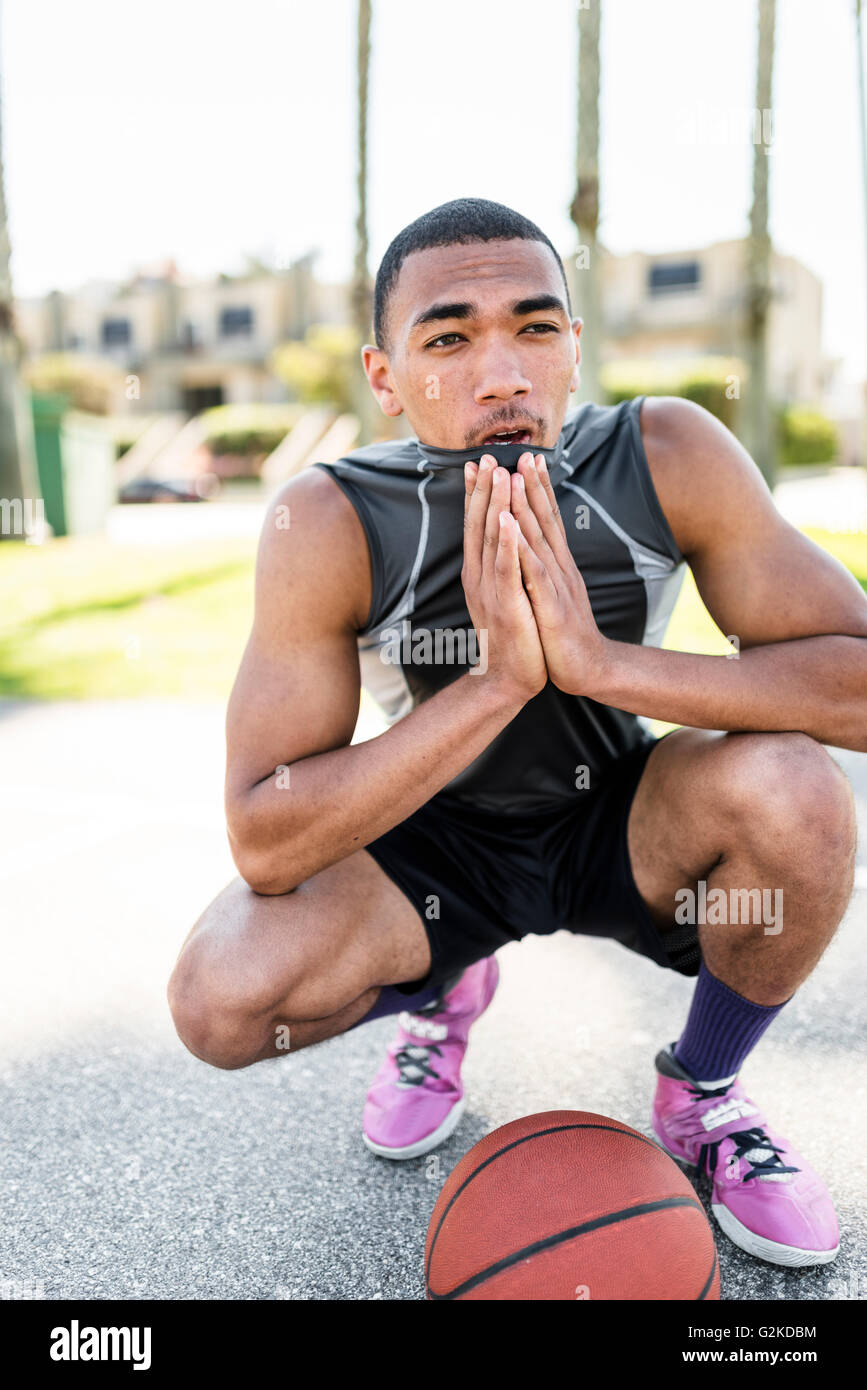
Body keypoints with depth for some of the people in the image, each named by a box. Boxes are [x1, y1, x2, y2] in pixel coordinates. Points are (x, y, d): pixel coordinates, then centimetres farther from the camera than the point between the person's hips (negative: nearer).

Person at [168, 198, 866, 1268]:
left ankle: (701, 1098, 3)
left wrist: (599, 662, -36)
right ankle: (437, 993, 15)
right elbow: (264, 846, -28)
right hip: (433, 841, 0)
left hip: (618, 822, 1)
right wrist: (498, 681, -38)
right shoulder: (330, 525, -25)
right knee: (220, 1001, -23)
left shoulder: (667, 457, -21)